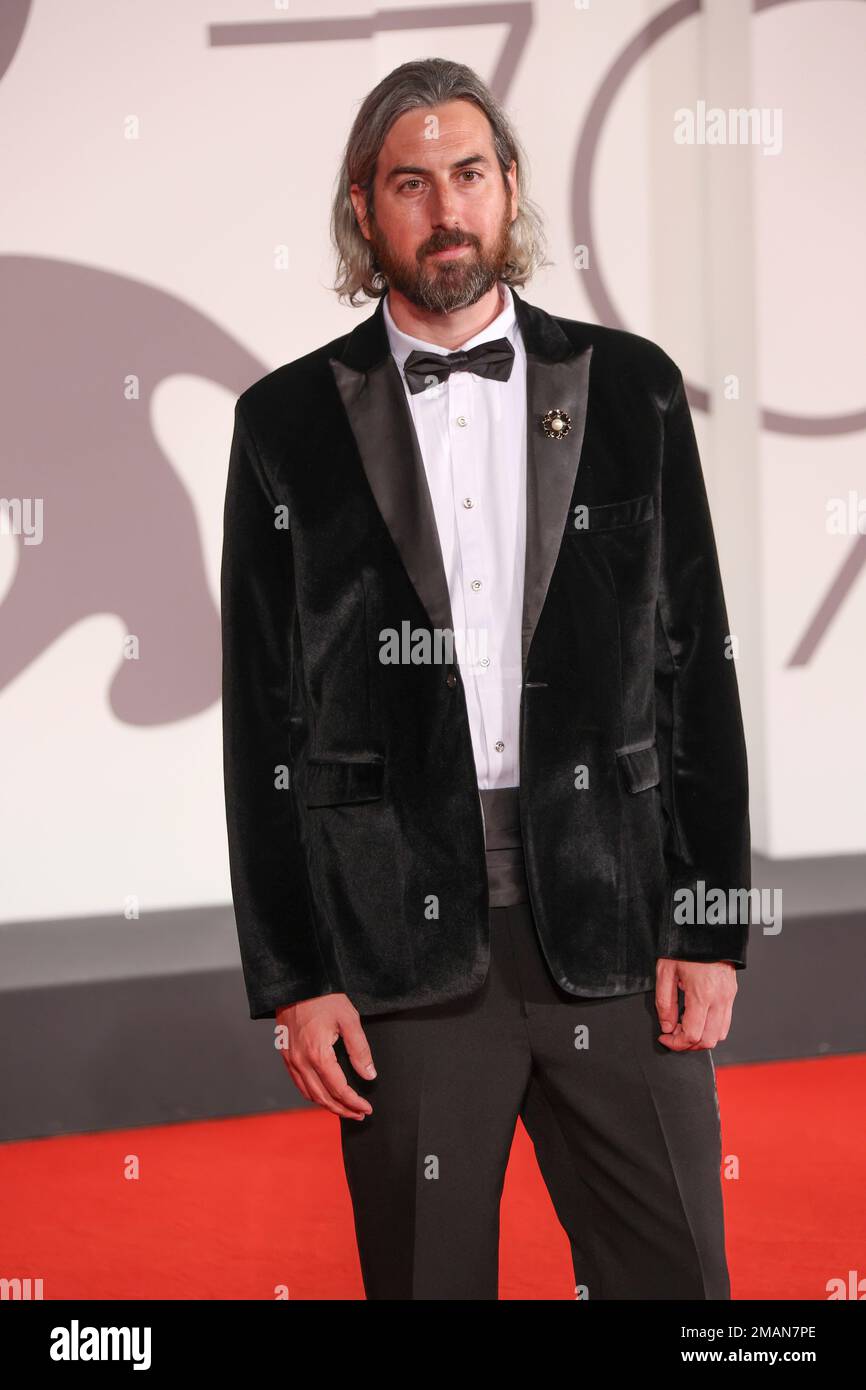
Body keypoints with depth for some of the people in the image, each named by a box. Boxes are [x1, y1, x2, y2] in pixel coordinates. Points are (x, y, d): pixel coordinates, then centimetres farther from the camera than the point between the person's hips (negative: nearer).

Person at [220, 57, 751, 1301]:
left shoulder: (629, 390, 8)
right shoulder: (291, 423, 5)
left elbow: (700, 665, 7)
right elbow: (262, 718, 4)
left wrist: (712, 923, 0)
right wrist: (290, 978, -2)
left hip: (613, 926, 1)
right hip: (399, 941, 0)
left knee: (675, 1275, 2)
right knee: (426, 1275, 7)